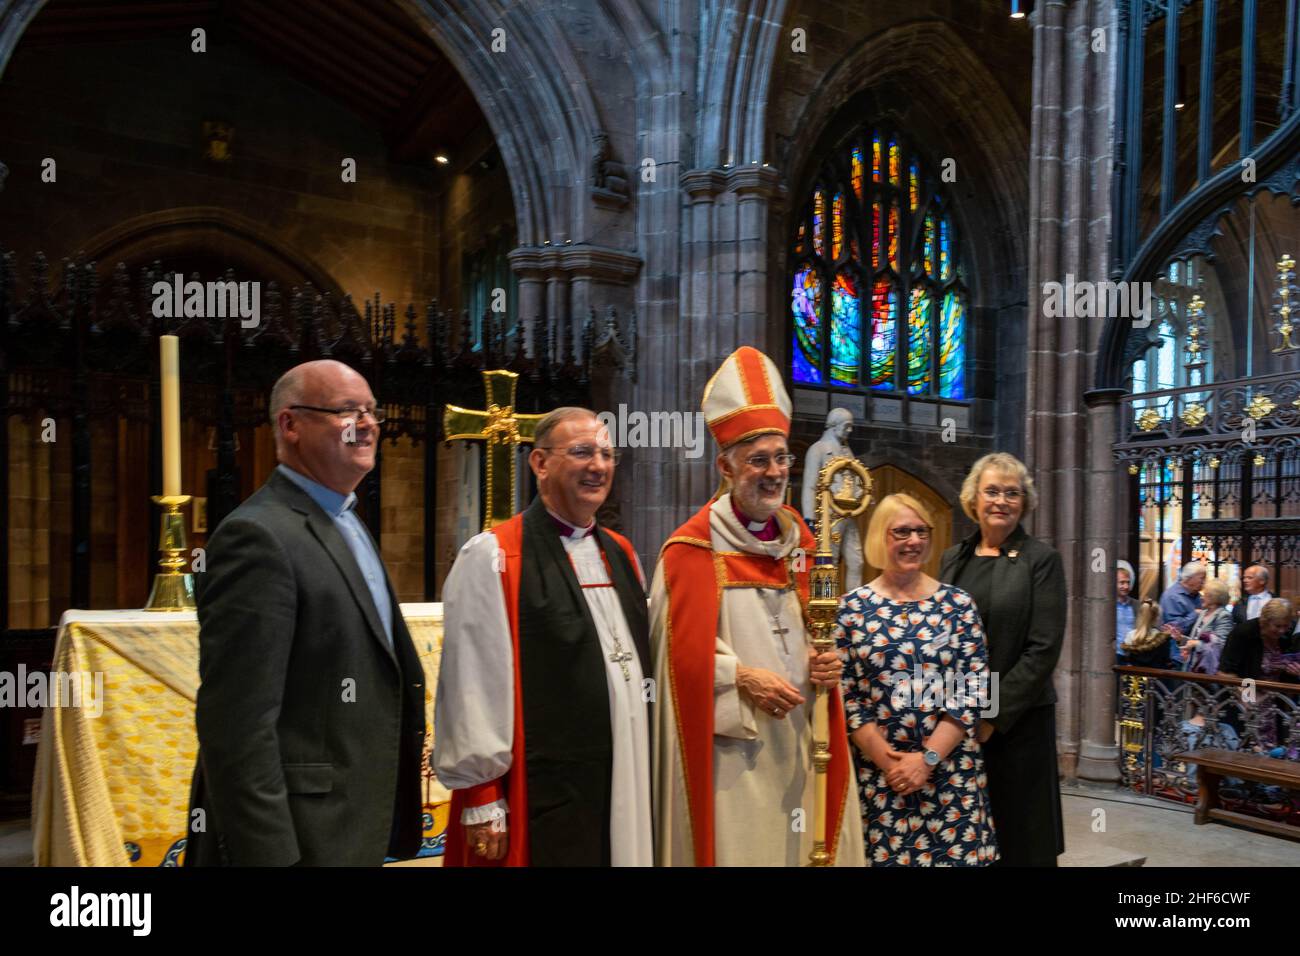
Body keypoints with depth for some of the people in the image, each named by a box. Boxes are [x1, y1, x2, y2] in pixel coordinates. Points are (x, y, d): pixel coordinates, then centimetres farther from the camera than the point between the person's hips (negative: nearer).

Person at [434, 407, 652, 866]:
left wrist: (645, 772, 16)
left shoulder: (621, 554, 11)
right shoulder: (492, 558, -11)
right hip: (543, 799, -6)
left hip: (627, 785, 7)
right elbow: (471, 686, -12)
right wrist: (482, 801, -12)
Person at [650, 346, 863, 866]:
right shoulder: (692, 549, -9)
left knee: (801, 841, 11)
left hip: (797, 738, 6)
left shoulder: (800, 541, 11)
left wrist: (825, 663, 0)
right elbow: (682, 647, -10)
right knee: (734, 841, -1)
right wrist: (742, 677, -19)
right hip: (728, 745, -6)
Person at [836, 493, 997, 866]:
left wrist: (928, 757, -9)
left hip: (952, 767, 0)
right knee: (885, 856, 4)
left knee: (957, 855, 2)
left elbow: (975, 687, -2)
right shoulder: (852, 607, 1)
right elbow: (844, 692, -1)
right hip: (878, 770, 0)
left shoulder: (957, 603, 2)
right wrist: (885, 758, -9)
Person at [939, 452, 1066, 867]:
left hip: (1016, 721, -4)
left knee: (1018, 839, 5)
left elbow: (1043, 649, -10)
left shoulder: (1040, 559, -4)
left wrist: (993, 716, -13)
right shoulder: (953, 558, 9)